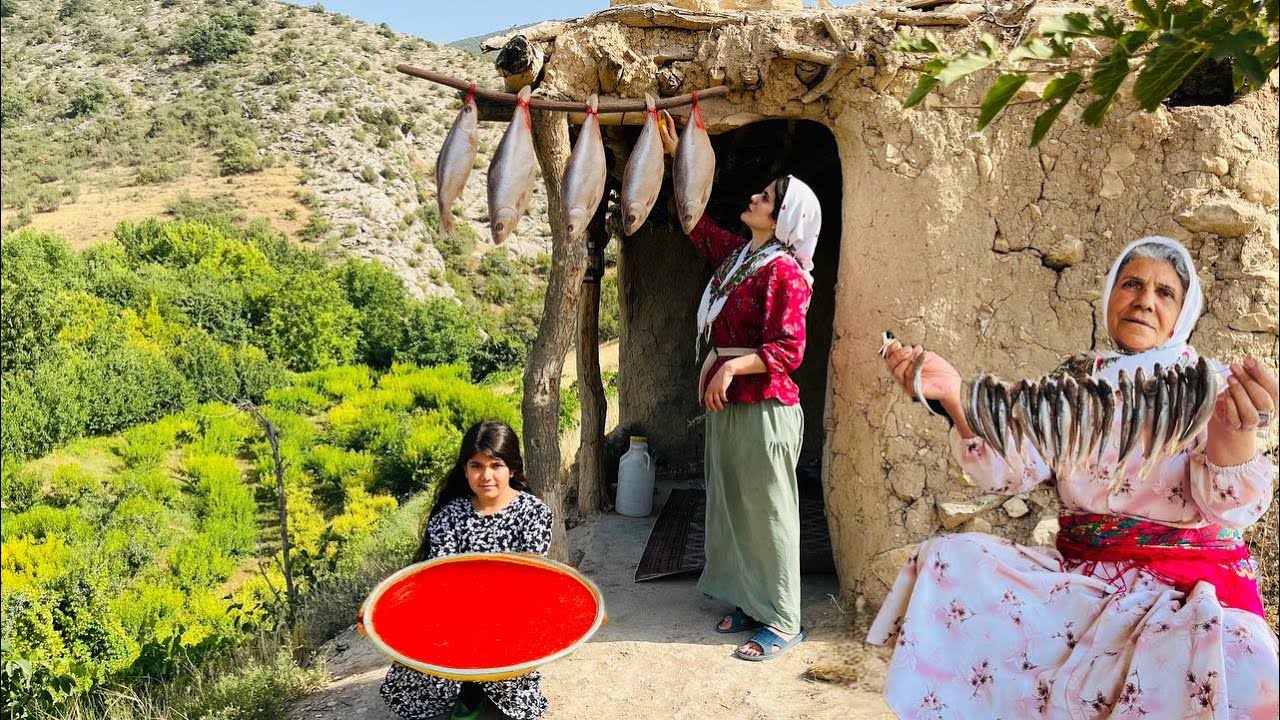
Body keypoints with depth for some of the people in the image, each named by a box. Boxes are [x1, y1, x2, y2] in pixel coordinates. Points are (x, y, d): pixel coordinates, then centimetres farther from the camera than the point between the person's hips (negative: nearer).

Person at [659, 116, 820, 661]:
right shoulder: (735, 254, 10)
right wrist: (676, 155, 21)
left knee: (767, 510, 0)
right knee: (732, 505, 15)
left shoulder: (782, 271, -14)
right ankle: (751, 605, 30)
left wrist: (734, 365, -27)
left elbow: (788, 350, -18)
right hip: (726, 404, 9)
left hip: (763, 407, -9)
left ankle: (783, 622, 14)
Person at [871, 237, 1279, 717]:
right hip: (1079, 573, 3)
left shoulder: (1210, 385, 0)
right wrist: (955, 398, -22)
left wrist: (1236, 432, -37)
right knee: (949, 561, -18)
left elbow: (1231, 510, -15)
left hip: (1190, 581, -3)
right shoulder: (1074, 382, 8)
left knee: (1227, 660, -36)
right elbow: (1010, 473, -5)